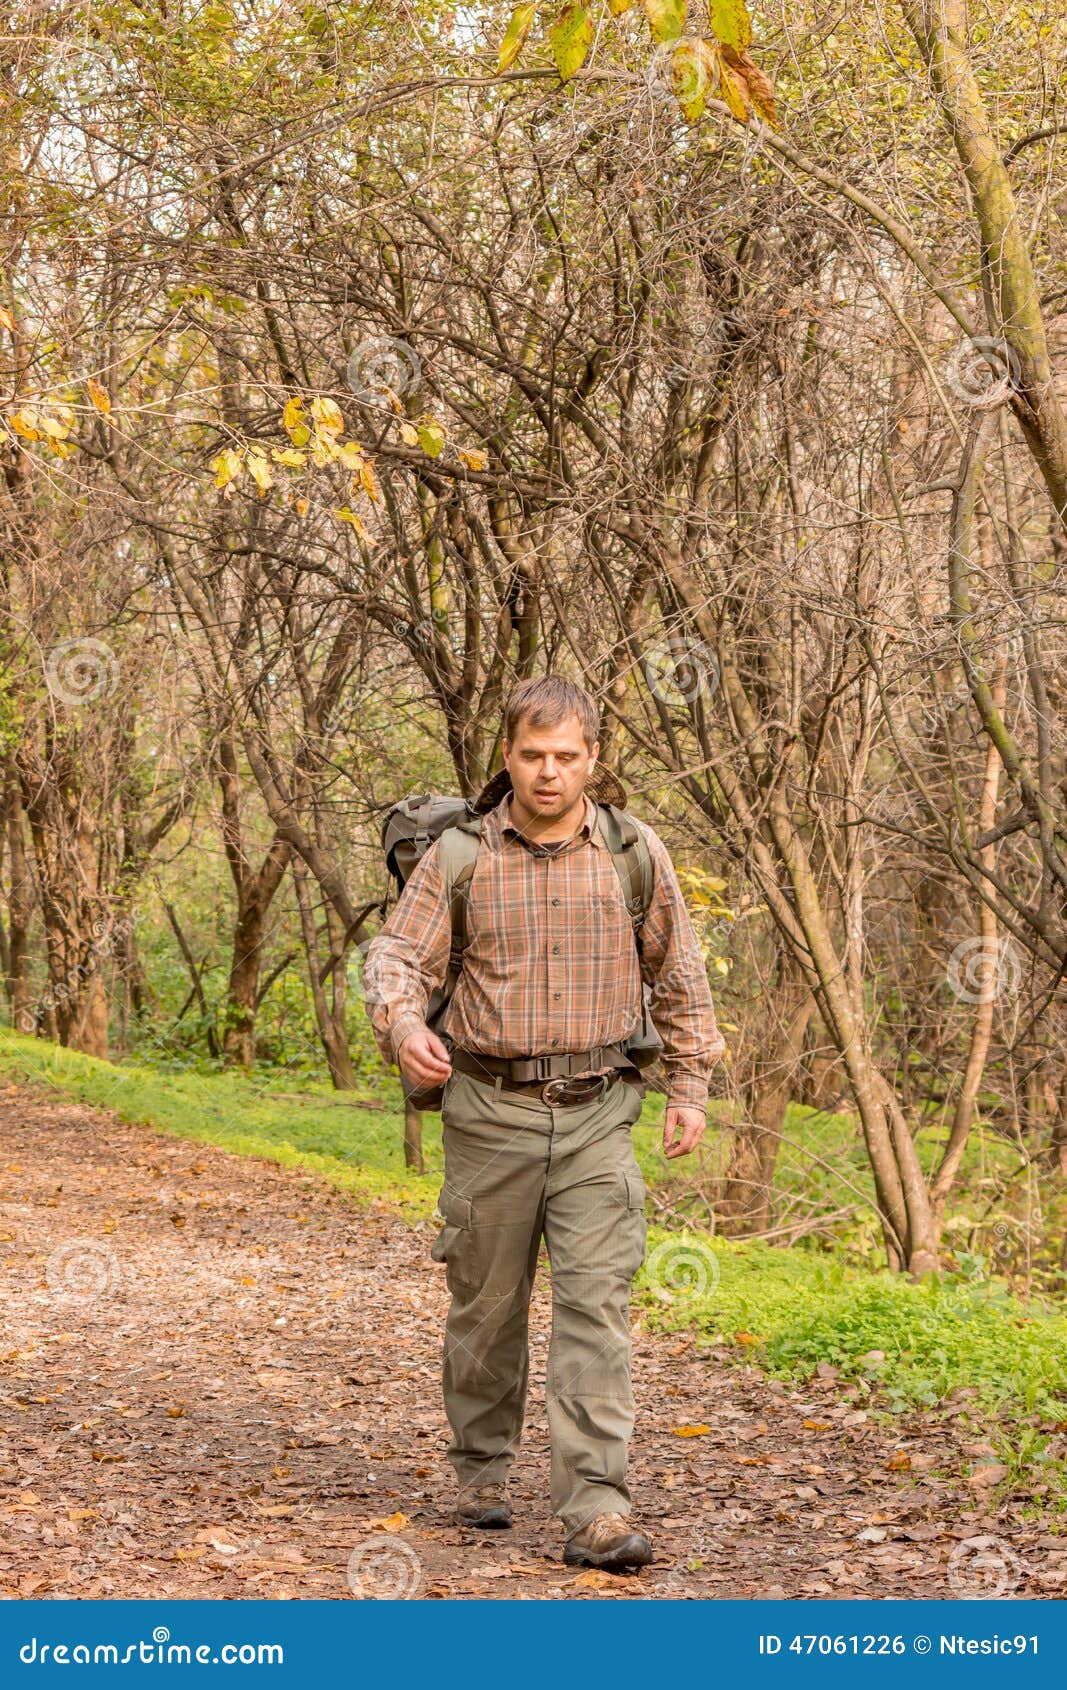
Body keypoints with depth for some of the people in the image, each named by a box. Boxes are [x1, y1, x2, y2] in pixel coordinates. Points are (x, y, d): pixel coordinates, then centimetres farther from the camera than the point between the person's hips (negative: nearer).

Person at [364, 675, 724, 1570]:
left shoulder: (637, 855, 2)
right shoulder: (459, 856, -1)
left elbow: (680, 978, 13)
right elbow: (398, 955, -3)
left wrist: (691, 1087, 11)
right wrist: (405, 1027, -24)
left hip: (597, 1116, 0)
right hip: (490, 1111, 0)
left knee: (596, 1304, -9)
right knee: (487, 1302, 10)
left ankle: (597, 1512, -11)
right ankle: (482, 1470, 30)